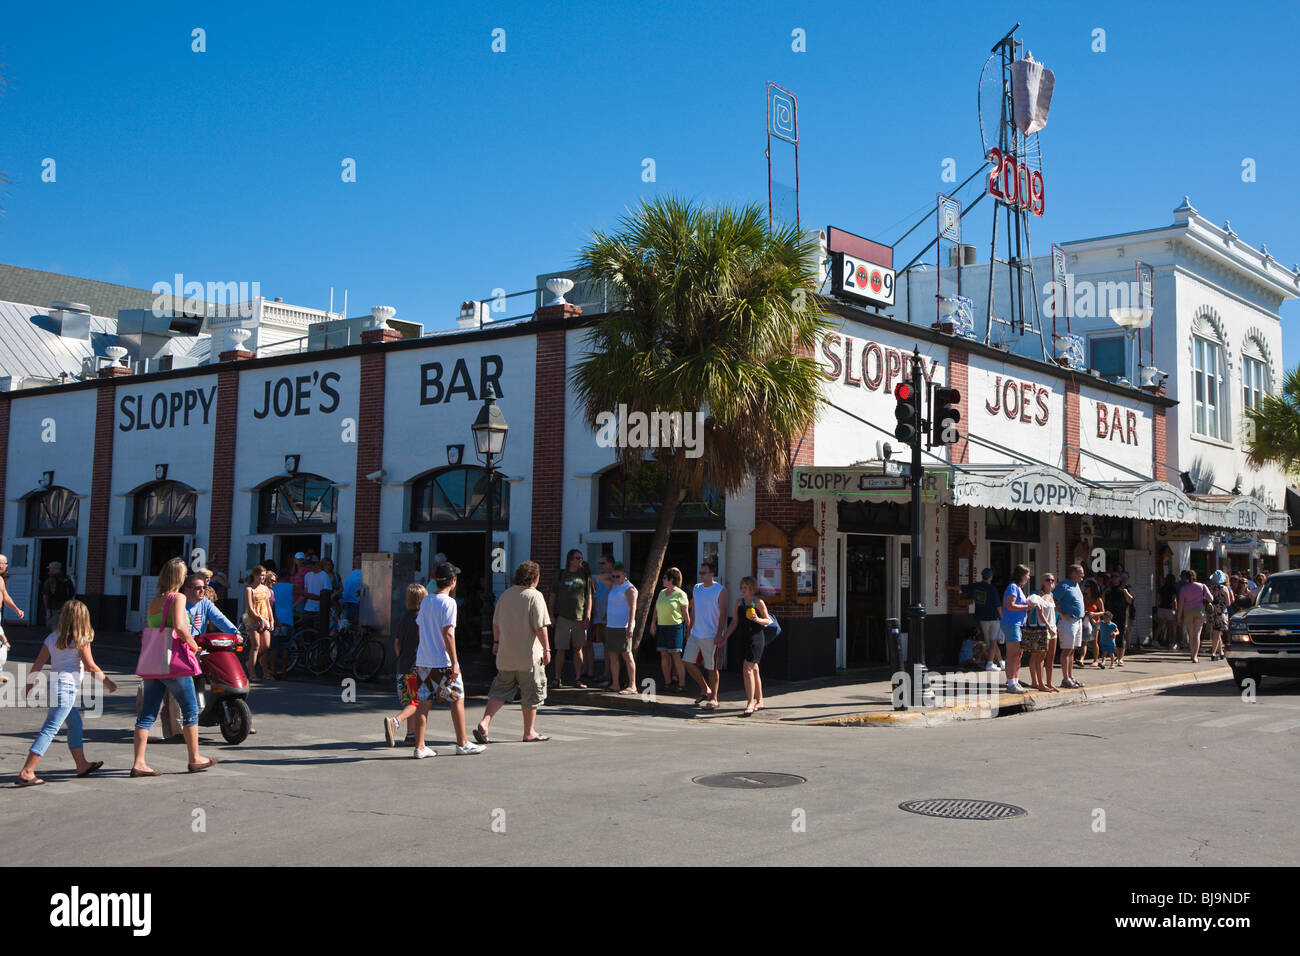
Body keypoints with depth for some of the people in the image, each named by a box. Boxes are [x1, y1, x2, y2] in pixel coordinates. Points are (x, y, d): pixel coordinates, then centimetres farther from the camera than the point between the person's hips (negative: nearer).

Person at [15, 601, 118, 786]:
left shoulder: (52, 638, 10)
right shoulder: (81, 640, -8)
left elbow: (38, 664, 8)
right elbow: (91, 667, -6)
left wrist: (29, 685, 15)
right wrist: (108, 682, 6)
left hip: (53, 683, 8)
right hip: (66, 686, -8)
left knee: (75, 723, 22)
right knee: (50, 730, -9)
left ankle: (82, 765, 33)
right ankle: (26, 772, -15)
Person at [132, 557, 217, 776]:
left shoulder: (153, 601, 14)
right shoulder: (177, 598, -8)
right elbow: (179, 627, -22)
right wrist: (193, 645, -7)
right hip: (173, 660, -7)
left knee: (147, 714, 5)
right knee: (190, 710, 6)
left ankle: (139, 763, 0)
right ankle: (195, 759, 13)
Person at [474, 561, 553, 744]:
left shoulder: (506, 595, 9)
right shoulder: (534, 596, -11)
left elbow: (495, 622, 17)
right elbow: (540, 626, -16)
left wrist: (496, 642, 29)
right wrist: (546, 649, -11)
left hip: (505, 654, 6)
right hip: (529, 654, -6)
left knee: (501, 690, 11)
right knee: (532, 693, 6)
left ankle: (484, 722, -5)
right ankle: (529, 732, 13)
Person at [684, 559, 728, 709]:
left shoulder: (720, 590, -8)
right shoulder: (696, 588, 11)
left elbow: (723, 614, -11)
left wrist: (719, 635, -17)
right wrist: (690, 630, 16)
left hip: (710, 636, -6)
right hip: (695, 634, 6)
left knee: (712, 668, 0)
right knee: (687, 662, 2)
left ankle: (713, 699, 11)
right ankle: (705, 689, 20)